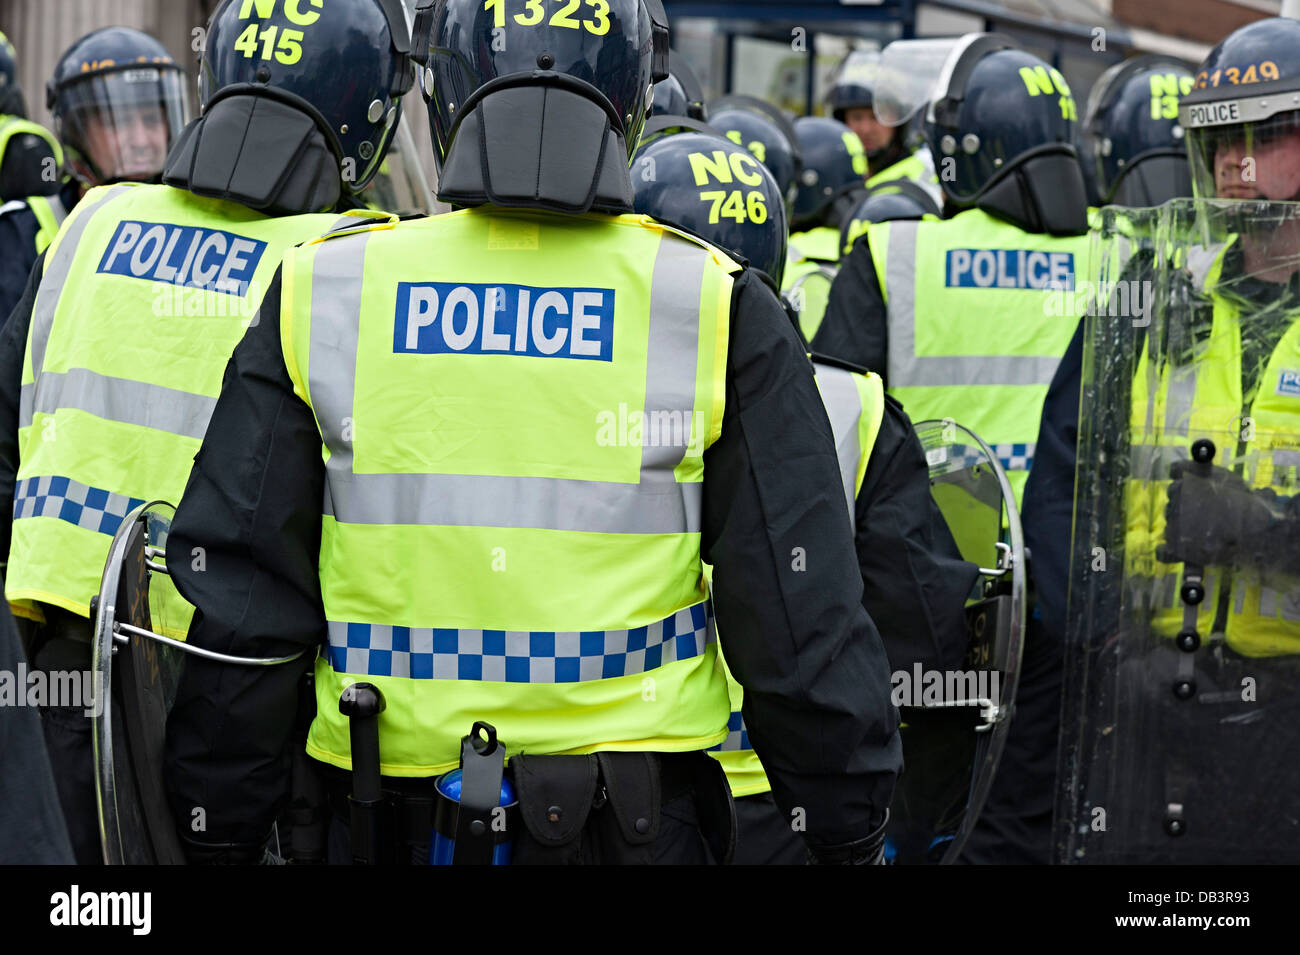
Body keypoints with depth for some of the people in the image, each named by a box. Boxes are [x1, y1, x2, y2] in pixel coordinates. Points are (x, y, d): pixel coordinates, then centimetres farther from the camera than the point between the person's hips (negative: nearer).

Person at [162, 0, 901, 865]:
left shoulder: (321, 298, -3)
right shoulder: (719, 314, -6)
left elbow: (241, 602, 1)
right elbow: (802, 612, -4)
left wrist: (219, 829, 10)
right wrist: (852, 831, 7)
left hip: (383, 808, 1)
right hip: (638, 824, -1)